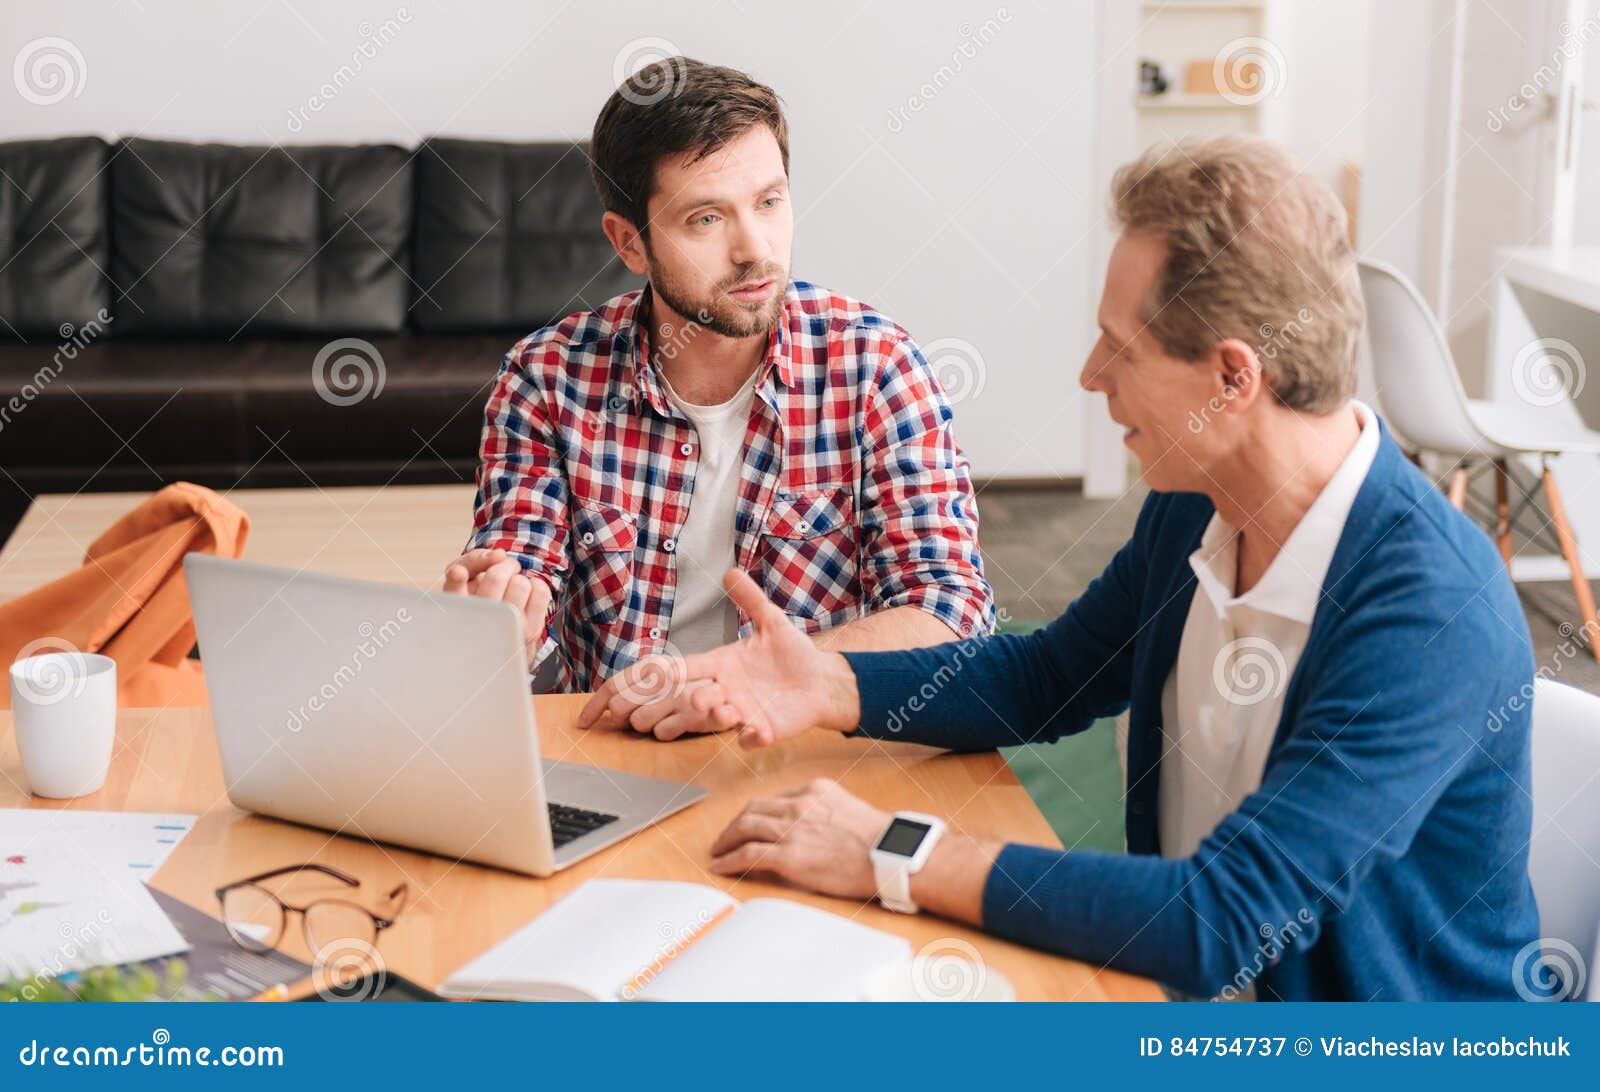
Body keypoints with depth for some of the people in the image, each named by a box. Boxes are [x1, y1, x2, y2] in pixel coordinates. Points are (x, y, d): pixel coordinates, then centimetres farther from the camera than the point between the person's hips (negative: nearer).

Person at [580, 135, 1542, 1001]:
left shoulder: (1436, 609, -27)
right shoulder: (1193, 510, -2)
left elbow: (1228, 919, -30)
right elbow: (1044, 679, 14)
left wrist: (894, 857, -27)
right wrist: (830, 688, -3)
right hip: (1191, 986, 6)